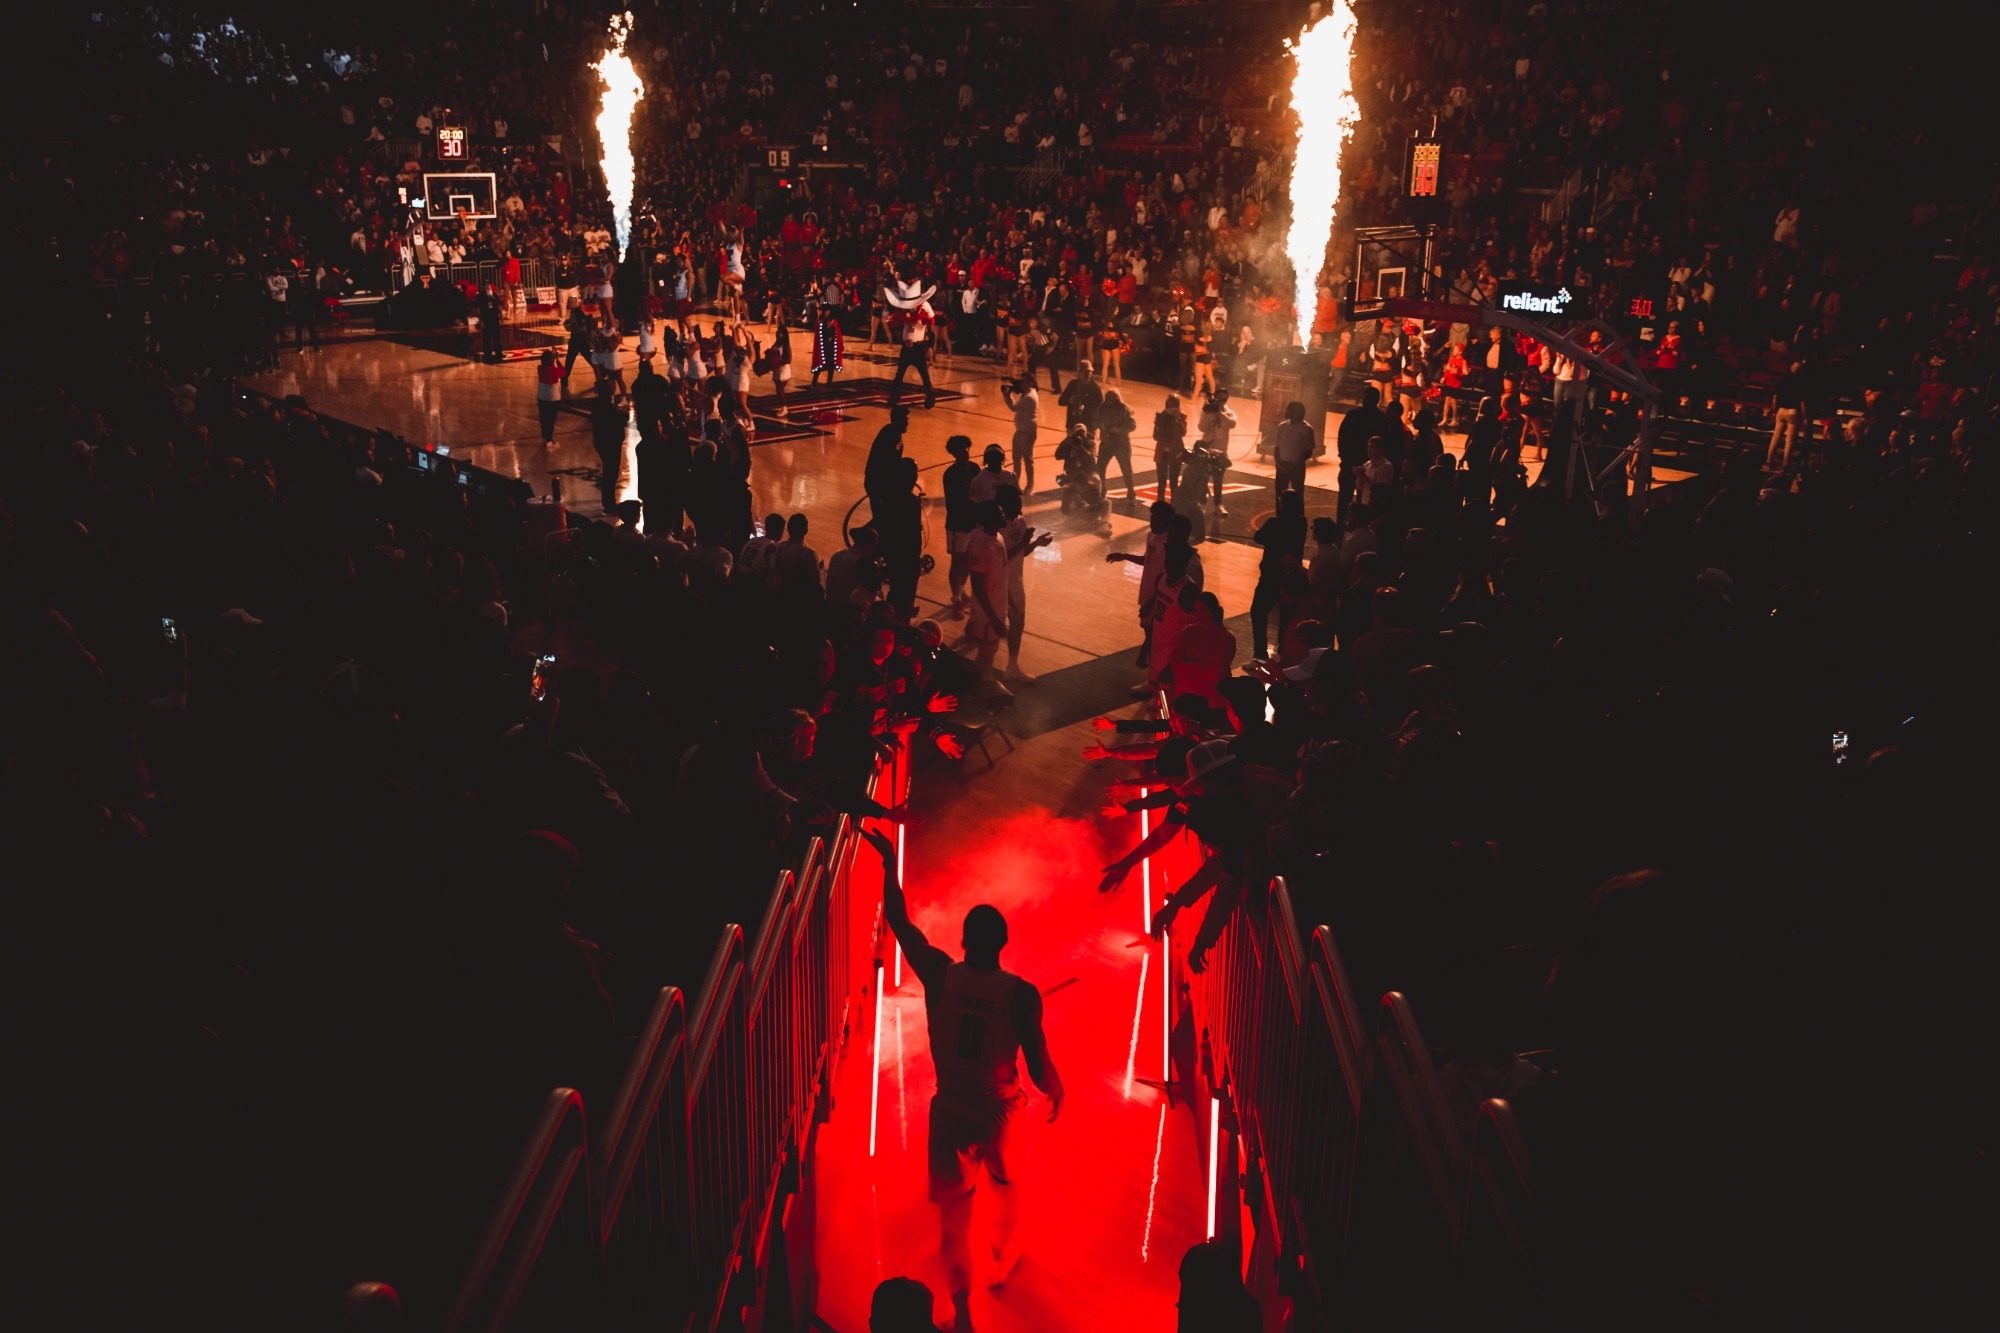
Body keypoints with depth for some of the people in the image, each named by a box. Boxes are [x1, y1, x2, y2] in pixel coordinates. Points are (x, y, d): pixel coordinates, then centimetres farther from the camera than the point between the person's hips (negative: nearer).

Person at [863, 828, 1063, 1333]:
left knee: (953, 1208, 14)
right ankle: (1002, 1261, 50)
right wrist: (1057, 1094, 6)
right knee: (1006, 1187, 28)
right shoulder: (1021, 994, -20)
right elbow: (1039, 1066, -16)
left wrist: (889, 862, 4)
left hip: (951, 1109, 0)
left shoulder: (939, 974, -16)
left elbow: (899, 921, -4)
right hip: (1001, 1111, 0)